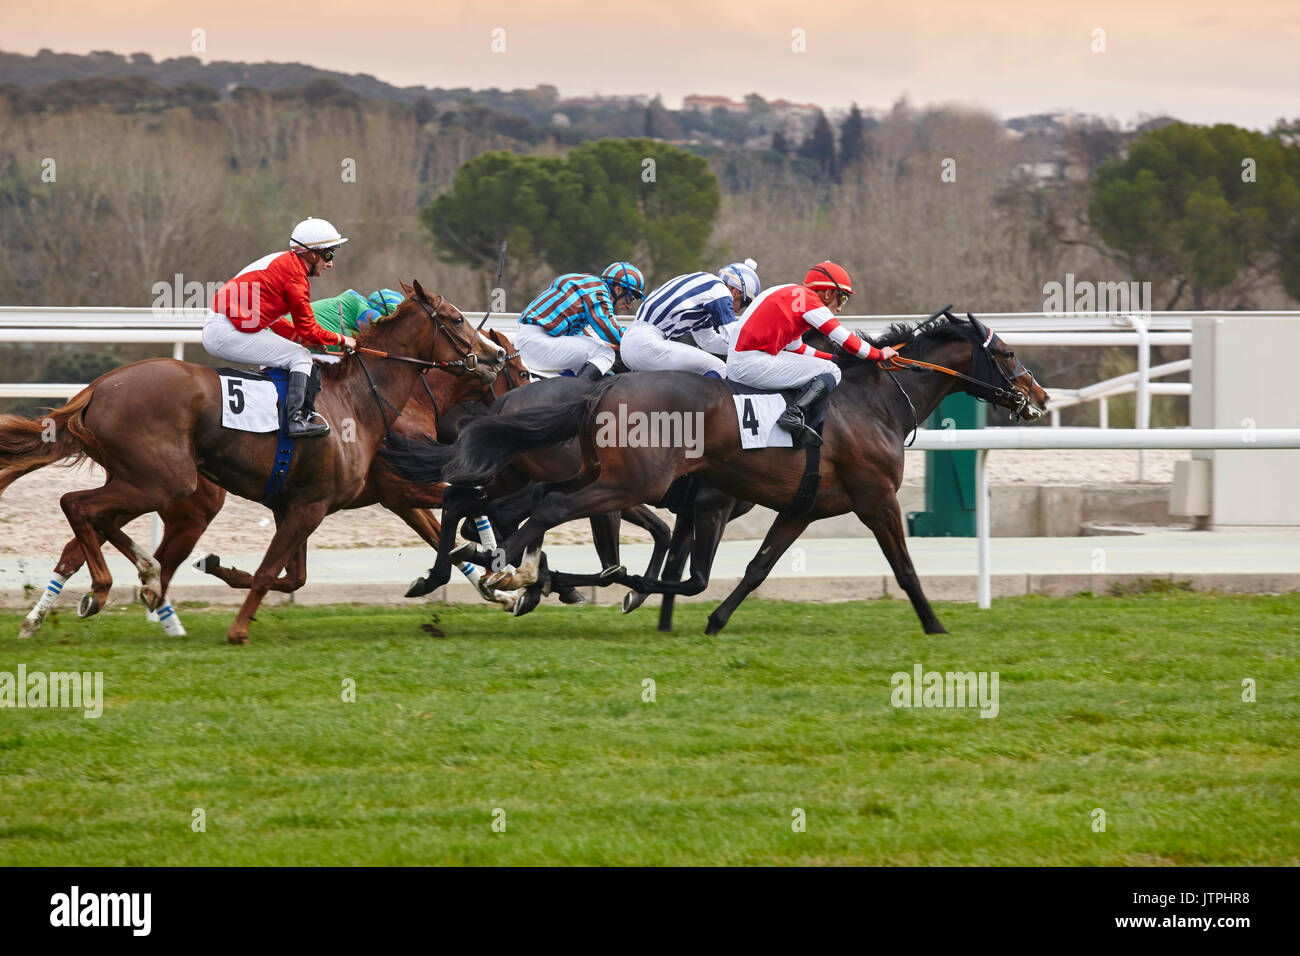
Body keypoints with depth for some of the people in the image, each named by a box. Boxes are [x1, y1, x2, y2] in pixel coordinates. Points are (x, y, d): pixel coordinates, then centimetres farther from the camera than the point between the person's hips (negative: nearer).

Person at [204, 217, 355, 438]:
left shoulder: (283, 261, 19)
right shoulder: (295, 275, -10)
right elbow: (308, 330, -7)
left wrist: (303, 338, 23)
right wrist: (341, 339, 9)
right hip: (228, 334, -10)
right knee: (300, 357, -4)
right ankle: (295, 419, -14)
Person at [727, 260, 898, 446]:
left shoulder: (792, 294, 24)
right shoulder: (809, 299, -5)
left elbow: (797, 349, 30)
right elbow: (846, 340, -5)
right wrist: (879, 354, 9)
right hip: (754, 364, -10)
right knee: (830, 372, -5)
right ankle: (795, 414, -24)